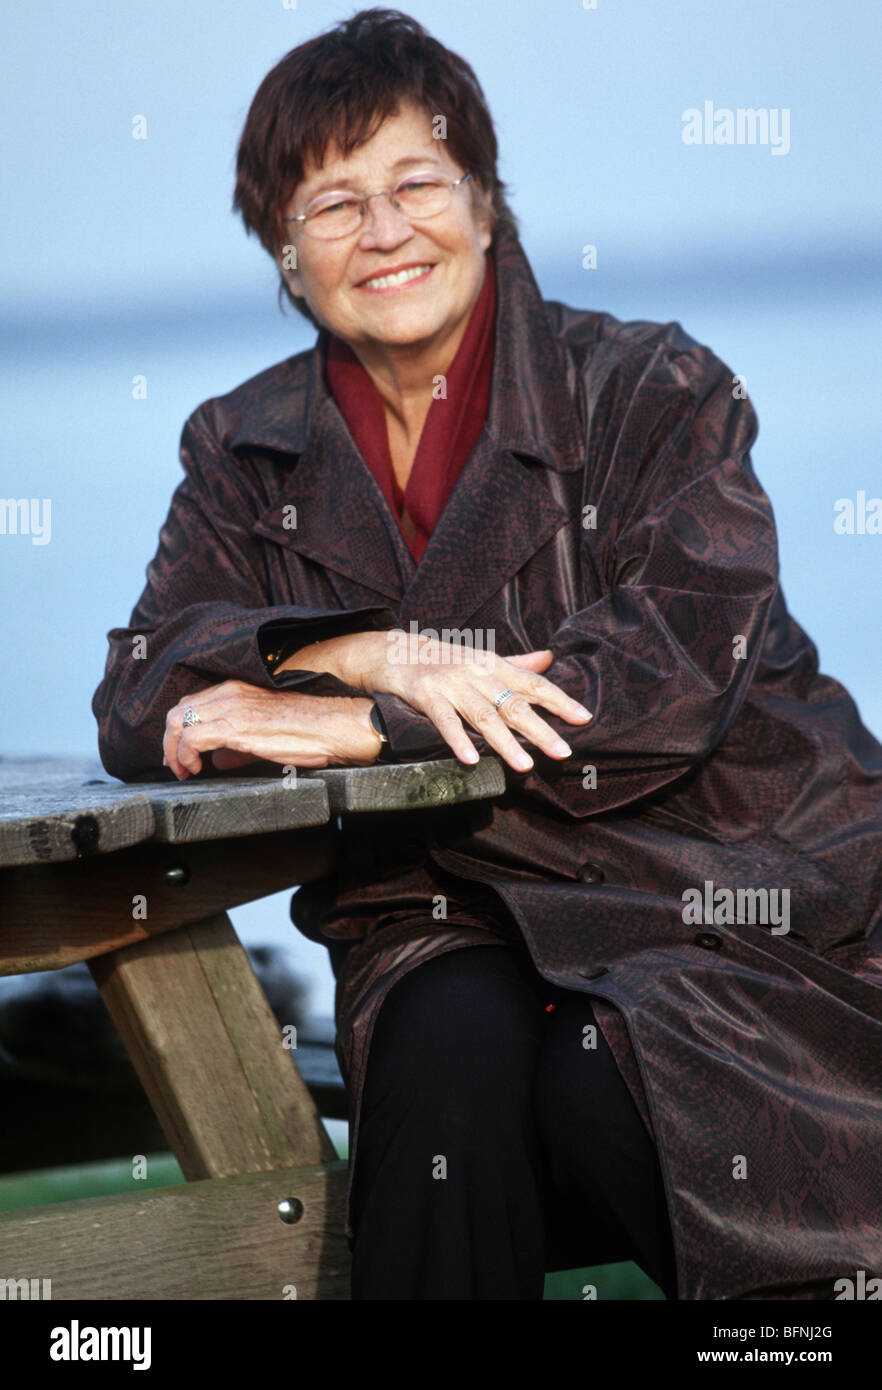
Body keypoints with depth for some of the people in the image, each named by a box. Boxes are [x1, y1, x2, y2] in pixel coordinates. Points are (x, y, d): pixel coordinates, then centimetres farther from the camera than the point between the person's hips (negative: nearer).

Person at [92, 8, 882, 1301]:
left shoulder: (658, 391, -2)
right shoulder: (247, 452, 9)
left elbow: (679, 672, -16)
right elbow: (141, 703, -1)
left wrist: (349, 725, -19)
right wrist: (374, 655, -21)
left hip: (730, 901, -1)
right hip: (450, 920, 2)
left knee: (598, 1082, -32)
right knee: (449, 1051, -33)